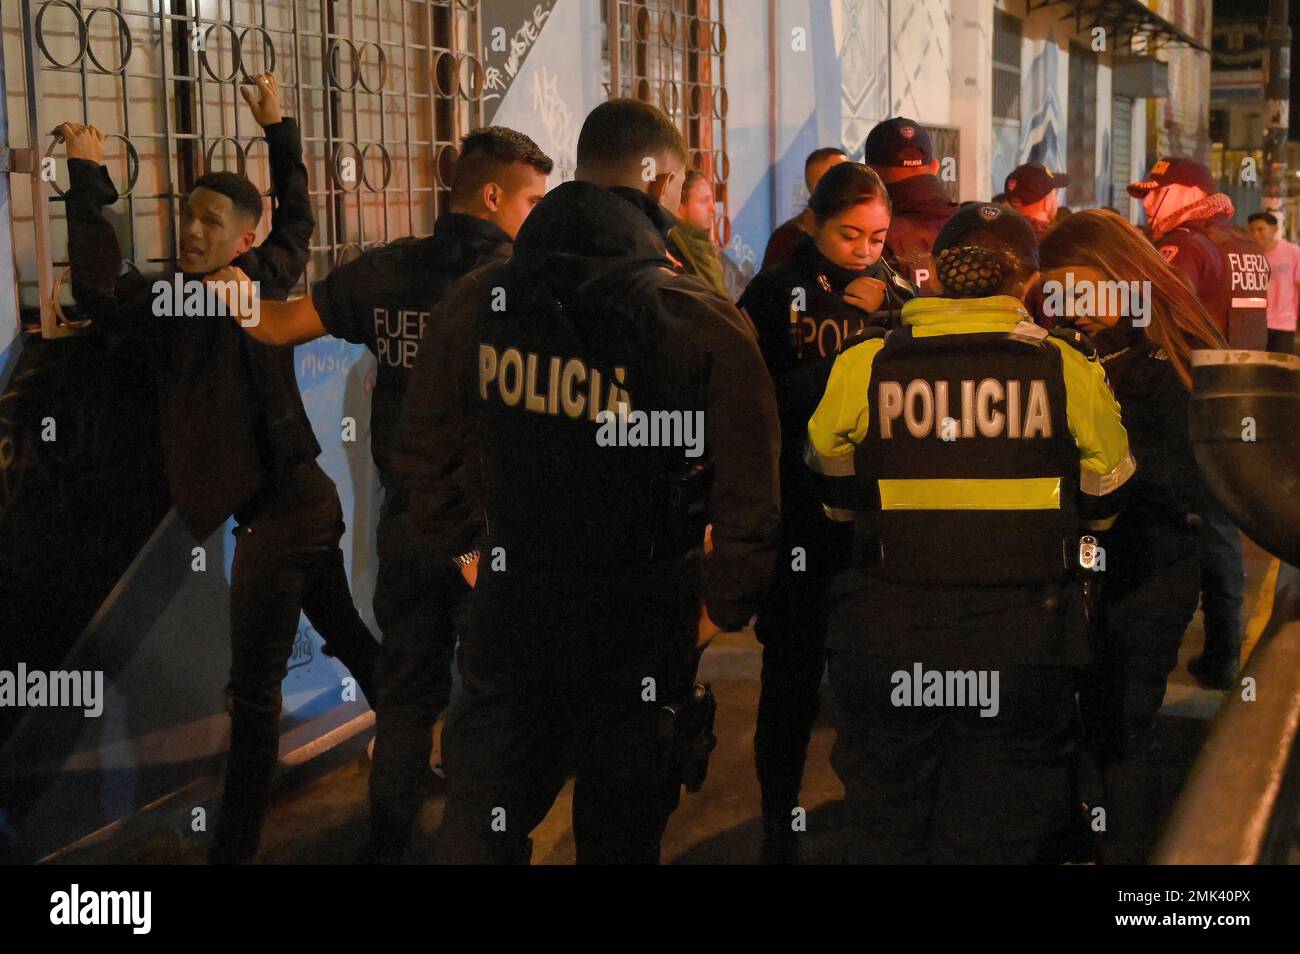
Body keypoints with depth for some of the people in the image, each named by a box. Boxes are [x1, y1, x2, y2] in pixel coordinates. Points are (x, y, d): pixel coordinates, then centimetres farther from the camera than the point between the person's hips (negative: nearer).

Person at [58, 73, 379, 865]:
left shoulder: (193, 298, -18)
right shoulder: (268, 281, 4)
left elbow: (100, 290, -30)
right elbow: (297, 217, 24)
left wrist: (88, 177, -23)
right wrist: (278, 128, 31)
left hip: (274, 511, -9)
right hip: (307, 498, 9)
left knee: (255, 687, -4)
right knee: (350, 638, 24)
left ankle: (235, 849, 1)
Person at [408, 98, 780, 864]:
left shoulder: (478, 301, -4)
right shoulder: (705, 325, -15)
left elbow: (427, 454, 5)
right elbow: (750, 492, -14)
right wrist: (724, 606, 1)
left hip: (511, 605, 2)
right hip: (640, 624, -2)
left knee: (479, 829, 16)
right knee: (621, 834, 15)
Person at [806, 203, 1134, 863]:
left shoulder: (861, 368, -4)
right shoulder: (1070, 373, -4)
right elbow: (1104, 505, 9)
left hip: (887, 645, 1)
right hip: (1022, 649, 0)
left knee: (882, 832, 15)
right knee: (995, 838, 11)